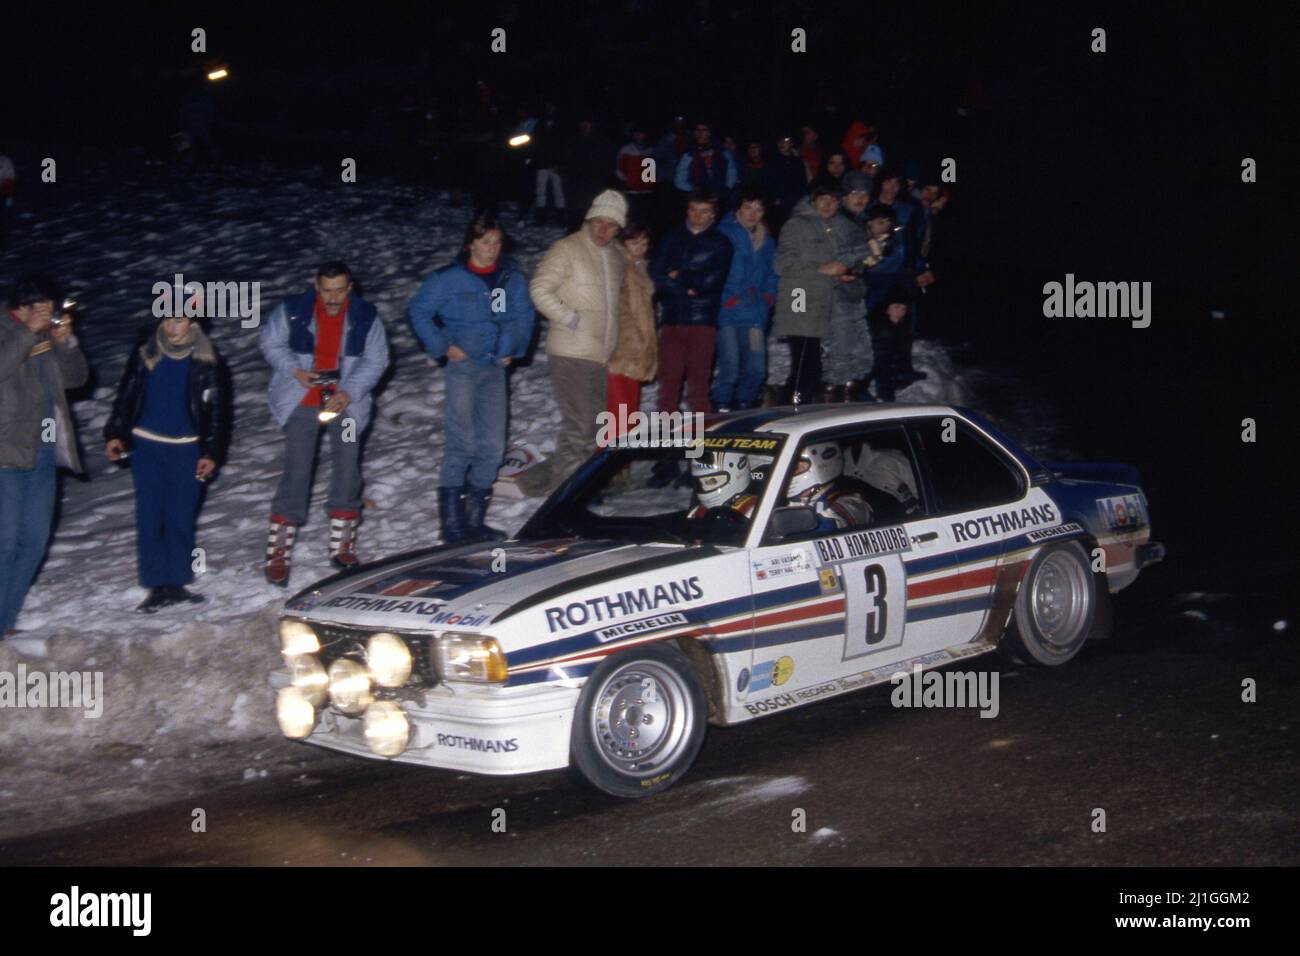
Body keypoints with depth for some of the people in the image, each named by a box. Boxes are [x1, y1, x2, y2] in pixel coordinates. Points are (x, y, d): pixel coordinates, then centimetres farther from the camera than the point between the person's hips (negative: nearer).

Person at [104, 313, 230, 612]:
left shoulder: (207, 360, -3)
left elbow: (218, 409, 2)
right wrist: (115, 433, 5)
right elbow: (126, 393, 9)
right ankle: (157, 584, 4)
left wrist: (211, 452, -2)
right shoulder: (146, 352, 1)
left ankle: (178, 581, 12)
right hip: (146, 445, 1)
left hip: (187, 449, -1)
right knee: (149, 517, -1)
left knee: (181, 518, 1)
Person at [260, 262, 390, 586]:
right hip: (302, 401, -2)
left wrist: (349, 392, -15)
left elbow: (376, 360, -2)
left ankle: (342, 546, 19)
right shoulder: (293, 311, -9)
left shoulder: (366, 317, -5)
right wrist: (294, 370, -13)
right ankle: (279, 552, -3)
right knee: (296, 471, -9)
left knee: (347, 469, 3)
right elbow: (270, 342, 4)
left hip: (345, 401, 2)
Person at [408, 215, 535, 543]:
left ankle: (474, 520, 17)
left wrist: (514, 348, 8)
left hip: (495, 368, 5)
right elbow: (418, 311, -1)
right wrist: (443, 346, -5)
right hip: (463, 366, -5)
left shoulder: (512, 277, 5)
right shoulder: (450, 278, -7)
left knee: (492, 445, 6)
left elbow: (524, 315, 19)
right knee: (462, 442, -10)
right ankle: (452, 523, -6)